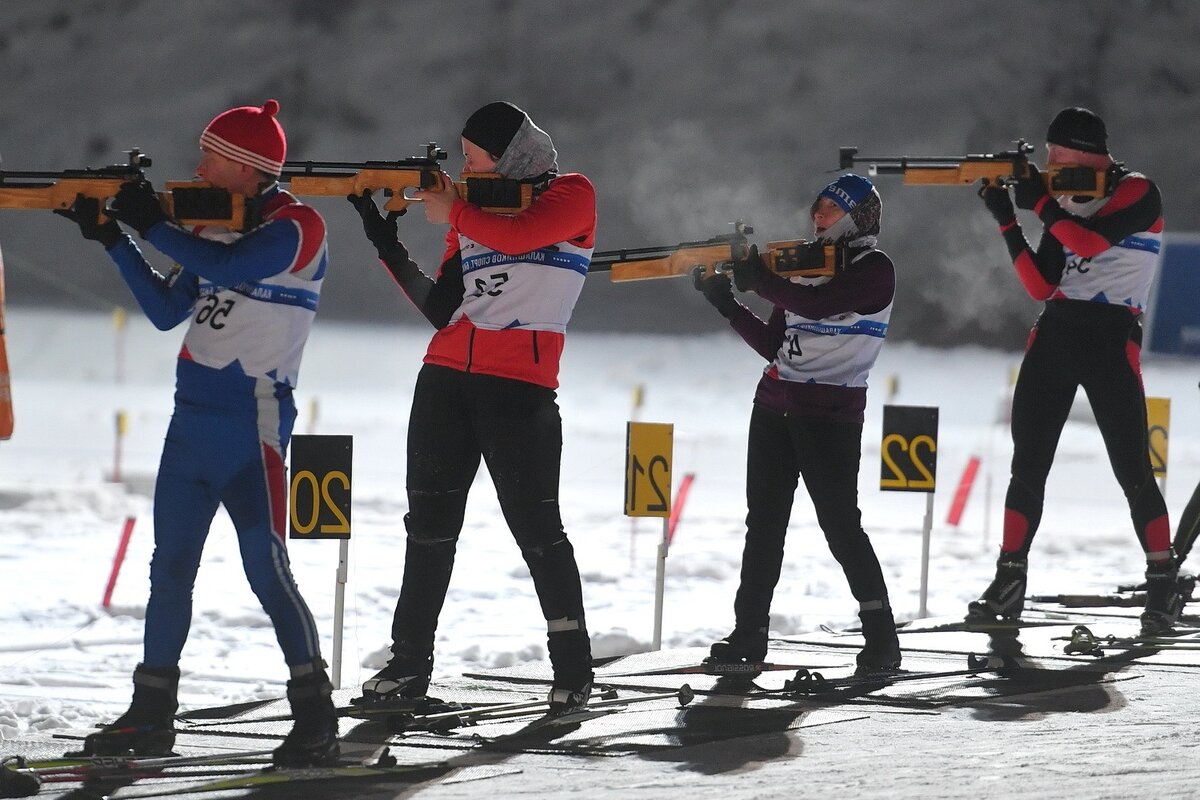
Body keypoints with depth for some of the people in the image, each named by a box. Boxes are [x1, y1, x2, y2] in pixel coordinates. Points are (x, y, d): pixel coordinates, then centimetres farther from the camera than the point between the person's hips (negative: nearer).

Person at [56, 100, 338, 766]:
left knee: (266, 568, -12)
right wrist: (113, 238, 11)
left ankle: (315, 722, -7)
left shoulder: (297, 226, -10)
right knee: (169, 566, 8)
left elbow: (229, 267, -26)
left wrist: (151, 223, -16)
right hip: (192, 417, 8)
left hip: (252, 423, -8)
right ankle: (151, 715, 15)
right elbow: (167, 310, 17)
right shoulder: (217, 226, 16)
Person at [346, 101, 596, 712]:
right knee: (429, 521, 5)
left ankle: (572, 667, 1)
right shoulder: (474, 213, 18)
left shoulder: (572, 197, 2)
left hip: (520, 386, -6)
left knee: (535, 524, -7)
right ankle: (410, 662, 10)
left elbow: (519, 237, -18)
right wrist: (387, 247, 2)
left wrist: (452, 213, -4)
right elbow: (440, 308, 11)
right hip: (447, 376, 6)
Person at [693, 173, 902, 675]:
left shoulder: (875, 271, -6)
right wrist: (726, 304, 4)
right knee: (763, 521, 5)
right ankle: (749, 632, 9)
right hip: (775, 407, 7)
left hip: (832, 415, -7)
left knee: (840, 524, -10)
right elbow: (773, 344, 14)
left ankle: (881, 638, -4)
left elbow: (818, 304, -23)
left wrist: (759, 280, -13)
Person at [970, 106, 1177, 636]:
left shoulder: (1137, 193, -4)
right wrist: (1007, 221, 3)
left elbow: (1089, 240, -21)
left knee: (1132, 469, -9)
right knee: (1027, 464, 3)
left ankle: (1163, 588, -5)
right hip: (1054, 334, 6)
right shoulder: (1066, 201, 15)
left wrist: (1038, 202, -8)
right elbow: (1041, 286, 10)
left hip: (1111, 339, -6)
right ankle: (1008, 583, 7)